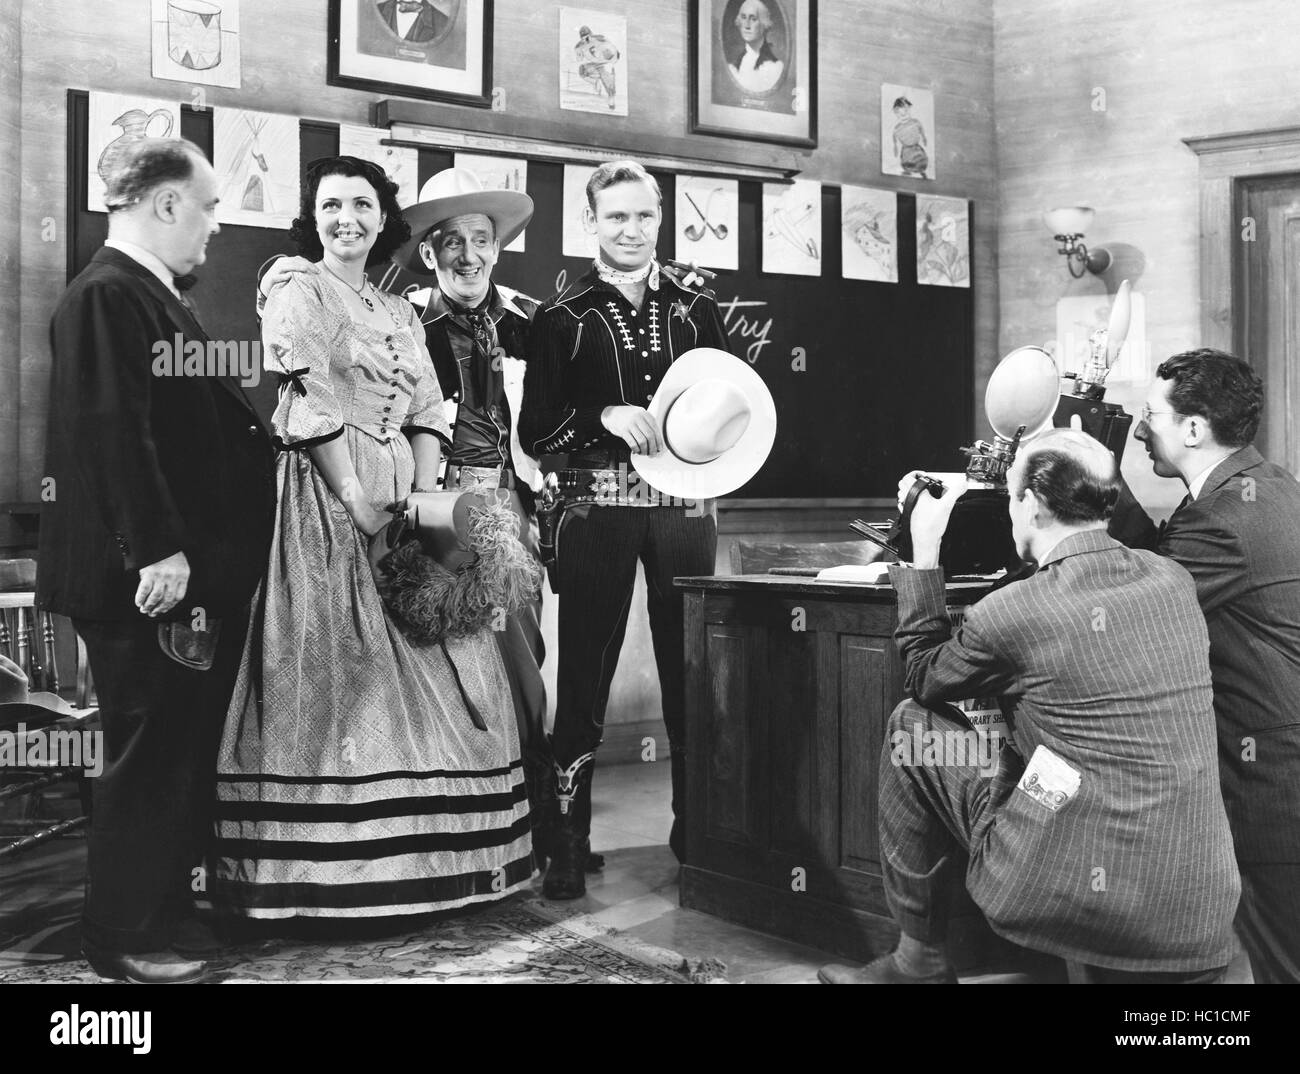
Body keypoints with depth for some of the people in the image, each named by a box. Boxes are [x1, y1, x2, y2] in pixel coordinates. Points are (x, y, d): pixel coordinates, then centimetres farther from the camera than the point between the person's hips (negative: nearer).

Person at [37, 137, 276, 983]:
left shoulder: (155, 295, 16)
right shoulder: (107, 296, -15)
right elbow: (112, 430, -23)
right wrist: (157, 551, -26)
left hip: (197, 567, 10)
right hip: (150, 578, -10)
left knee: (184, 746, 17)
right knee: (150, 751, 0)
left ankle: (169, 906, 30)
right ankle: (127, 935, 14)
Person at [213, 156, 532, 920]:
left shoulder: (401, 313, 18)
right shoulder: (298, 299, -1)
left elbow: (428, 416, 12)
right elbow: (313, 417, -11)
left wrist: (421, 501, -4)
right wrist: (366, 510, -17)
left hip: (407, 500, 7)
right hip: (330, 502, -6)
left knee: (440, 668, 5)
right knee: (346, 674, -7)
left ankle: (429, 851, 16)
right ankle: (341, 871, 1)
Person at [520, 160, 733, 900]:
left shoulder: (697, 310, 11)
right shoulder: (564, 318, 4)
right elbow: (534, 433, -1)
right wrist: (605, 417, -17)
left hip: (684, 507, 2)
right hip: (599, 511, -2)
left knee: (693, 671, 6)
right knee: (584, 676, -1)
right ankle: (568, 842, 7)